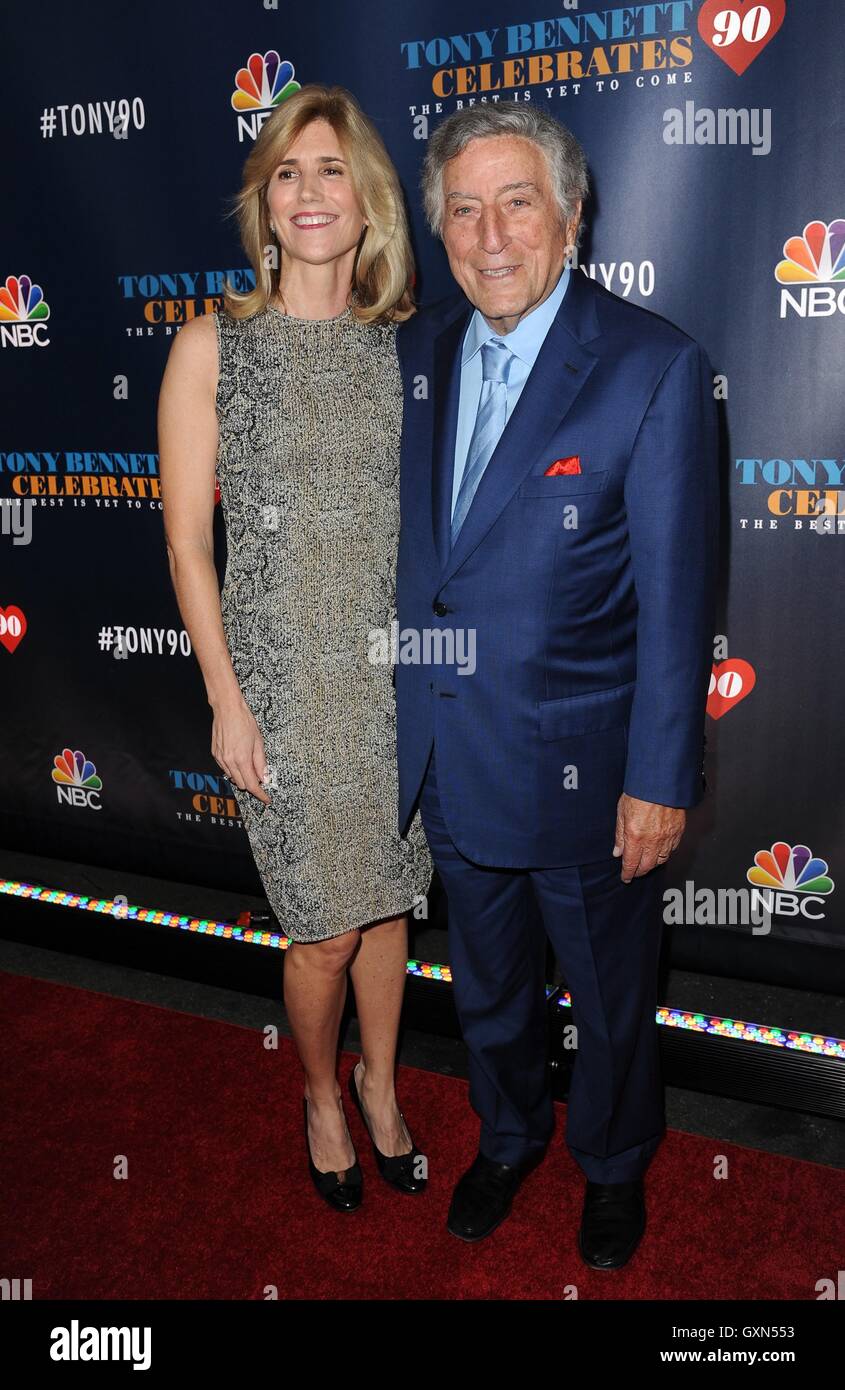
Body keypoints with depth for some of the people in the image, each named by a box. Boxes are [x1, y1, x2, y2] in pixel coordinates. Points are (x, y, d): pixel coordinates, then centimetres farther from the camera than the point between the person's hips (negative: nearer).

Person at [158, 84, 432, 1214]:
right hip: (286, 675, -3)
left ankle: (381, 1087, 42)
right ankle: (322, 1098, 36)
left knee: (387, 902, 16)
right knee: (327, 929, 6)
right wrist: (228, 701, -8)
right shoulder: (213, 345, -5)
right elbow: (187, 540, -5)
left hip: (398, 669, 3)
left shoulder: (402, 342, 5)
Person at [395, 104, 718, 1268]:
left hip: (581, 769, -4)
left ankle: (614, 1163, 49)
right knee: (488, 984, 25)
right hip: (449, 757, 5)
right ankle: (508, 1136, 54)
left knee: (610, 997, 20)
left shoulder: (655, 368, -16)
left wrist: (660, 780, -13)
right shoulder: (420, 350, 1)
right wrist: (403, 711, 11)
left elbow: (675, 597, -14)